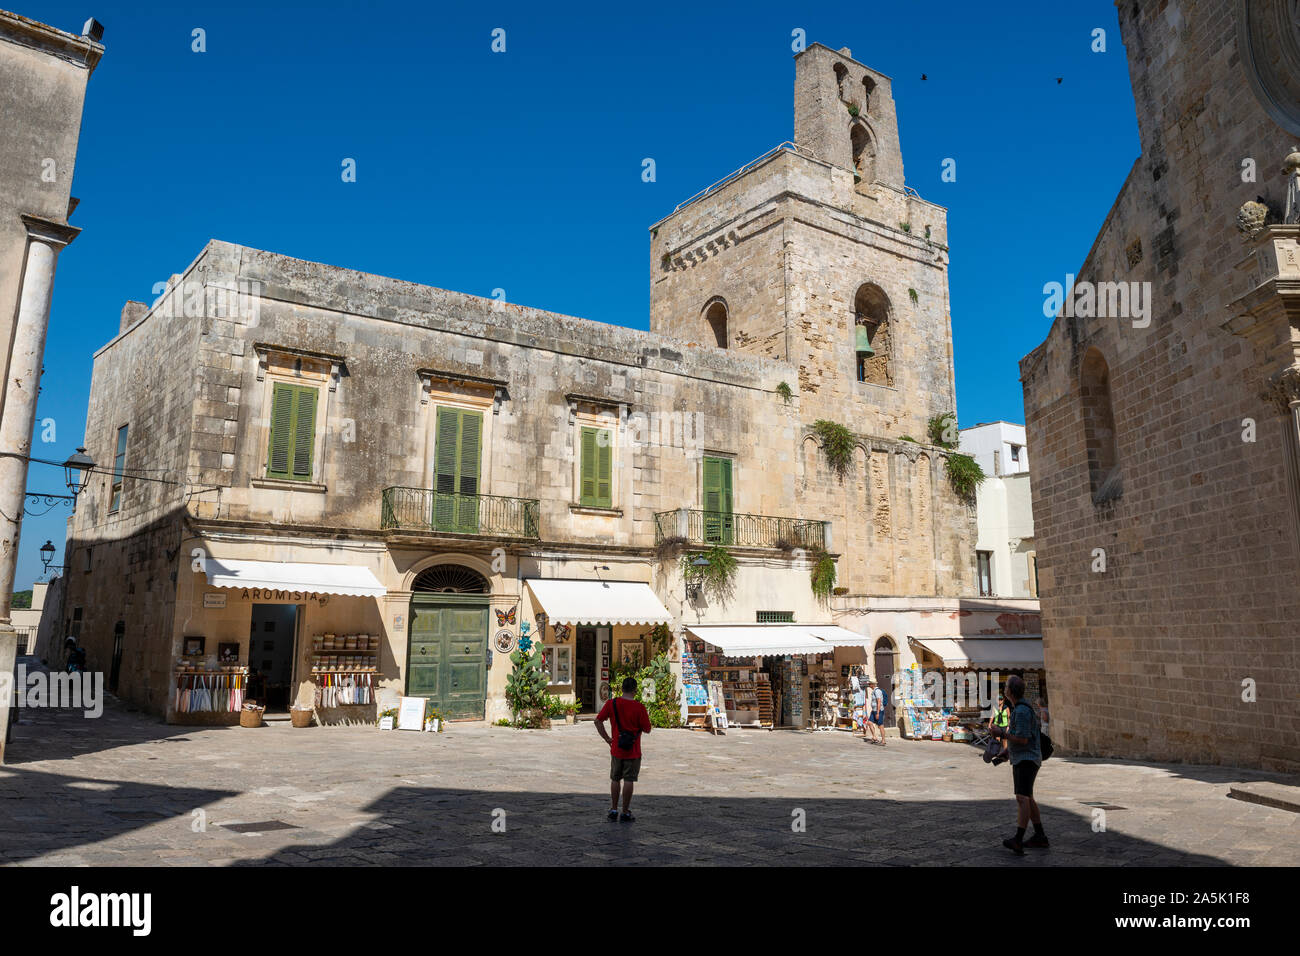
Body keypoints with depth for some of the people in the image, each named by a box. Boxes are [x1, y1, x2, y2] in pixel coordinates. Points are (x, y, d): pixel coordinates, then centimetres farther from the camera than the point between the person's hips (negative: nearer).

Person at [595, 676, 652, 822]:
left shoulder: (612, 703, -4)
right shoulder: (639, 707, -14)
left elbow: (598, 720, -3)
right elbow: (647, 729, -8)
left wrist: (607, 738, 3)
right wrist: (647, 717, 9)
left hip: (616, 750, 3)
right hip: (633, 751, -3)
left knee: (615, 780, 16)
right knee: (628, 781, 3)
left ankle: (613, 810, 21)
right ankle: (626, 813, 9)